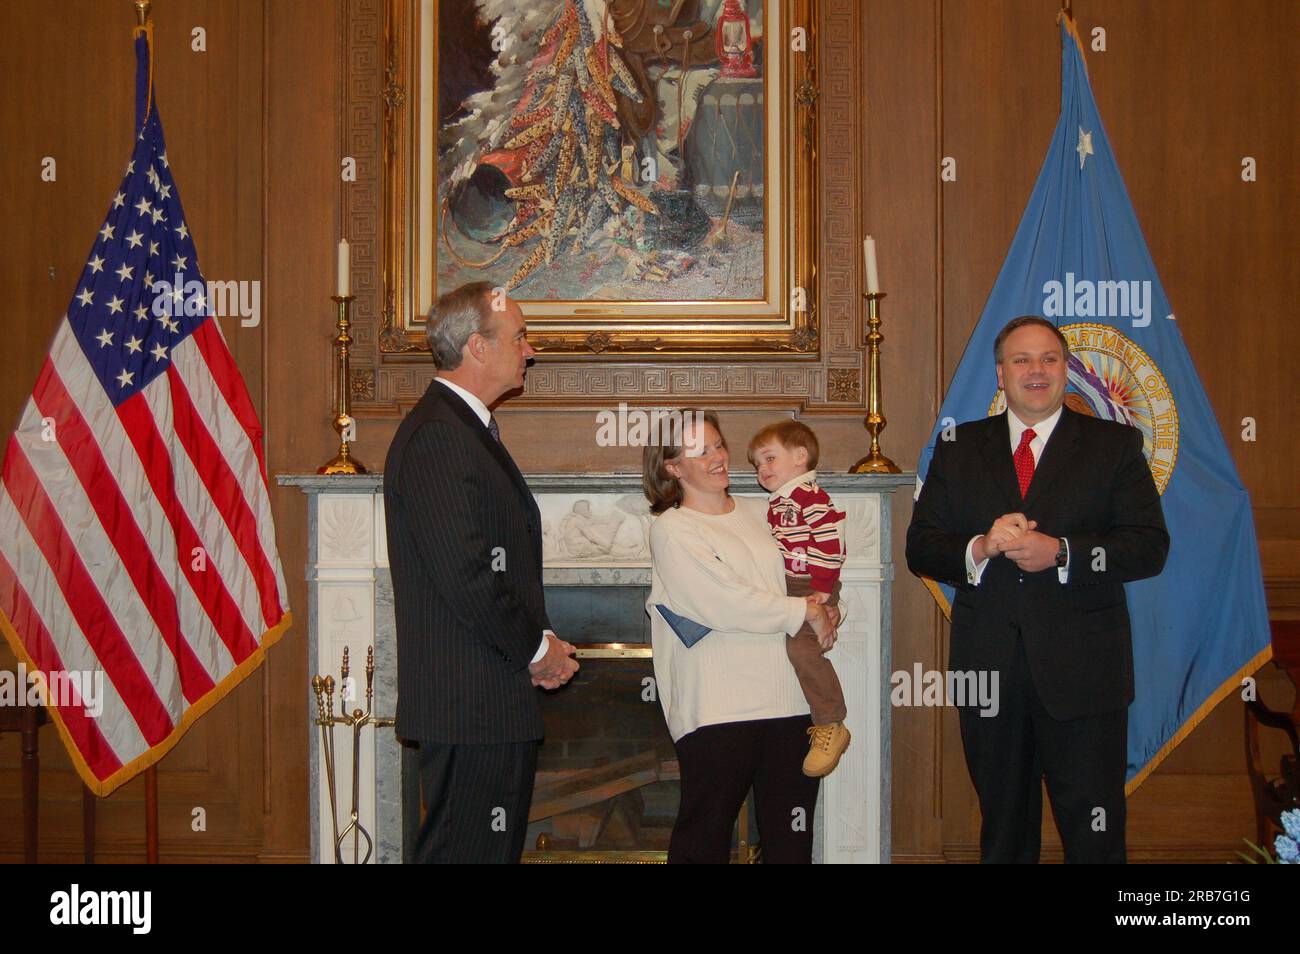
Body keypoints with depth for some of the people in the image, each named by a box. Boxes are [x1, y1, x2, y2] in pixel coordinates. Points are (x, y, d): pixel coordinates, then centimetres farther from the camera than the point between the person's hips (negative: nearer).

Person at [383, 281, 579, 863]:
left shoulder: (468, 428, 18)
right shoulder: (436, 436, -17)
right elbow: (464, 576, -23)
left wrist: (538, 644, 9)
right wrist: (537, 648, -10)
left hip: (494, 705, 11)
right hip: (471, 705, -11)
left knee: (494, 849, 15)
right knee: (470, 852, -6)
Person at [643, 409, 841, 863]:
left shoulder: (762, 513, 16)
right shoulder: (671, 529, -1)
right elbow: (722, 604, -12)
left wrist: (828, 609, 0)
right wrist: (804, 612, -8)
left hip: (790, 701, 5)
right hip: (718, 707, -5)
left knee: (790, 841, 7)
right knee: (703, 840, 0)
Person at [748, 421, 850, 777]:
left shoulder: (811, 497, -12)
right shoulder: (777, 503, 20)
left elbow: (830, 541, -20)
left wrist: (822, 588, -21)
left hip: (811, 590, -11)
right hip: (784, 590, 11)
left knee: (801, 647, -24)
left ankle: (831, 726, -17)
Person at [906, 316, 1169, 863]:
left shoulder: (1115, 445, 5)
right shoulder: (959, 448, 11)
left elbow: (1149, 546, -5)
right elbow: (920, 547, 5)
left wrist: (1061, 552, -18)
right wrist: (979, 549, -15)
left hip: (1082, 672, -2)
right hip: (989, 669, 3)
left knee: (1095, 837, -2)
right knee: (1003, 832, 14)